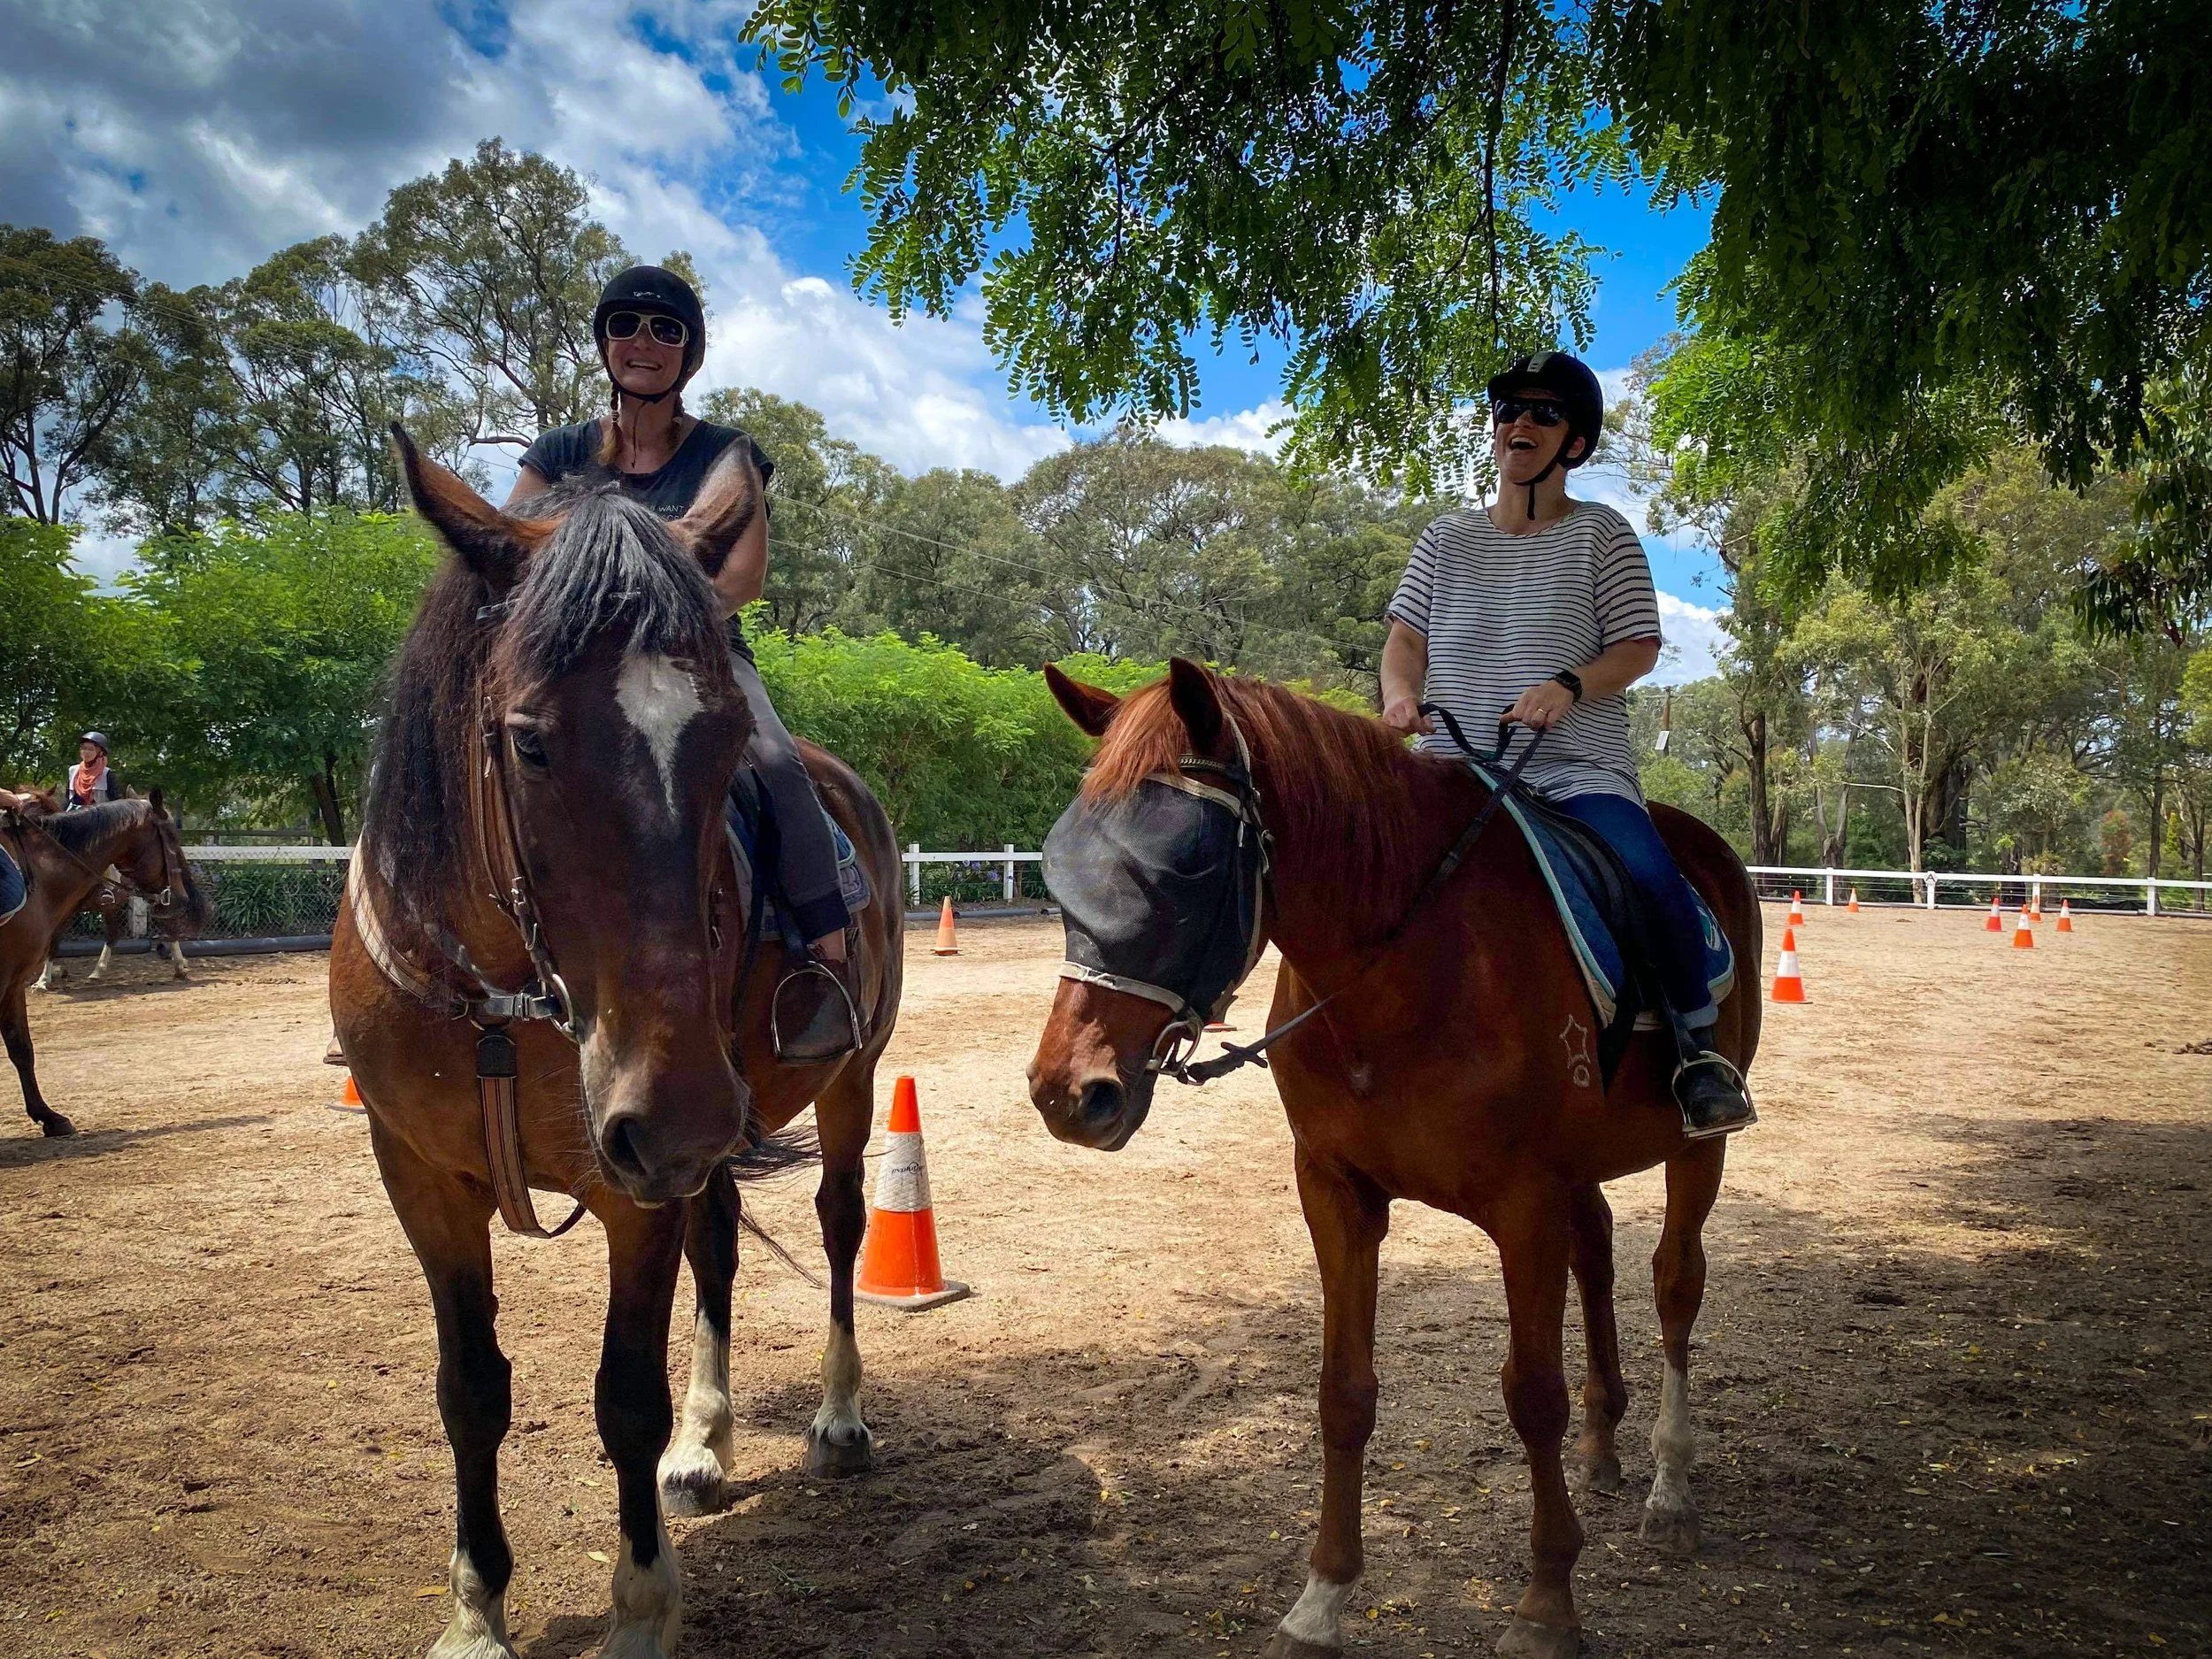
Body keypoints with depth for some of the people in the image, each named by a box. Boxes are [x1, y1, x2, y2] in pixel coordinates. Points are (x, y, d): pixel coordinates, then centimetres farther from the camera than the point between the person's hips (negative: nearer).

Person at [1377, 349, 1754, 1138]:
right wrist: (1400, 694, -14)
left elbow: (1639, 647, 1)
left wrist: (1568, 684, -18)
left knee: (1649, 872, -29)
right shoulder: (1445, 539, 15)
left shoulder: (1601, 534, 7)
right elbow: (1406, 638, 8)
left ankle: (1700, 1043, -6)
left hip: (1577, 766, -3)